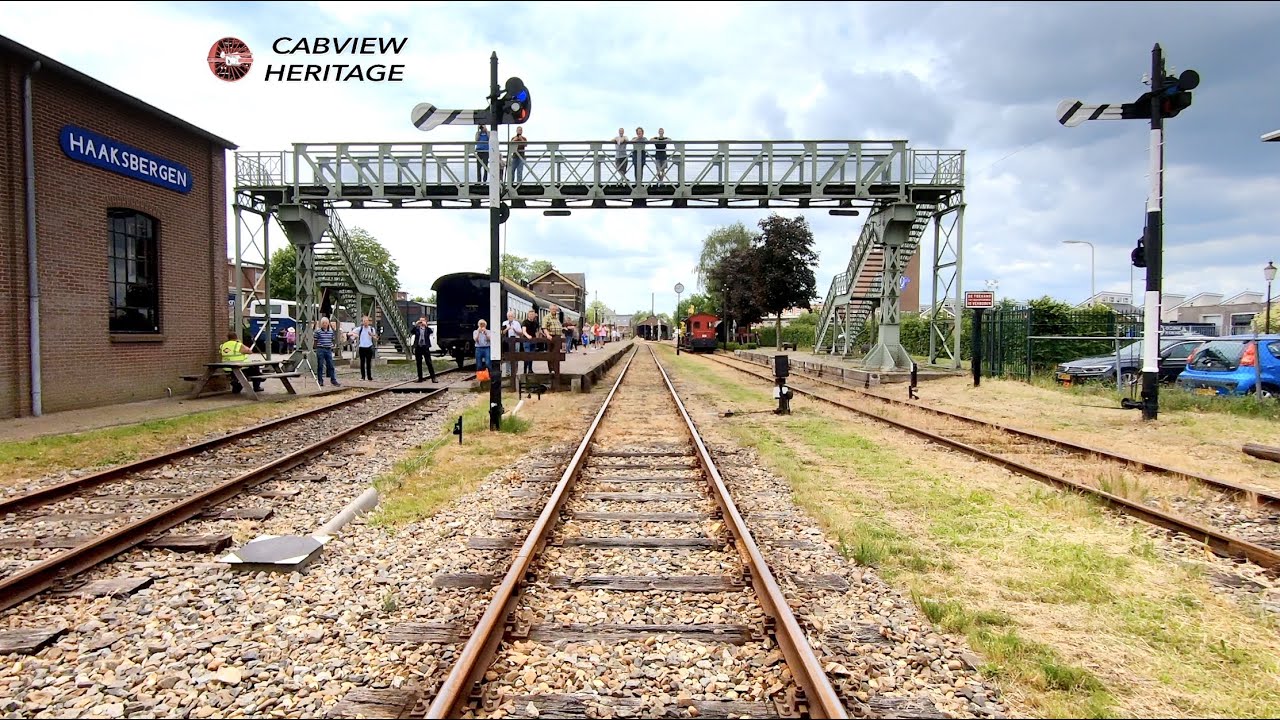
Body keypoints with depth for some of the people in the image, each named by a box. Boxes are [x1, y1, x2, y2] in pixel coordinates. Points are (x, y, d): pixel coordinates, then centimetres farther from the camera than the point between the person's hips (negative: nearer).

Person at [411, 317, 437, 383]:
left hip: (425, 347, -2)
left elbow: (430, 332, -17)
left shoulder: (427, 328, 4)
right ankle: (420, 378, 15)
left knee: (429, 363, -3)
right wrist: (416, 324, -20)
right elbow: (412, 332, -12)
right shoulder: (417, 328, 7)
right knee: (419, 364, 8)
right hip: (418, 347, 2)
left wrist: (426, 325, -26)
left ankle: (433, 378, -2)